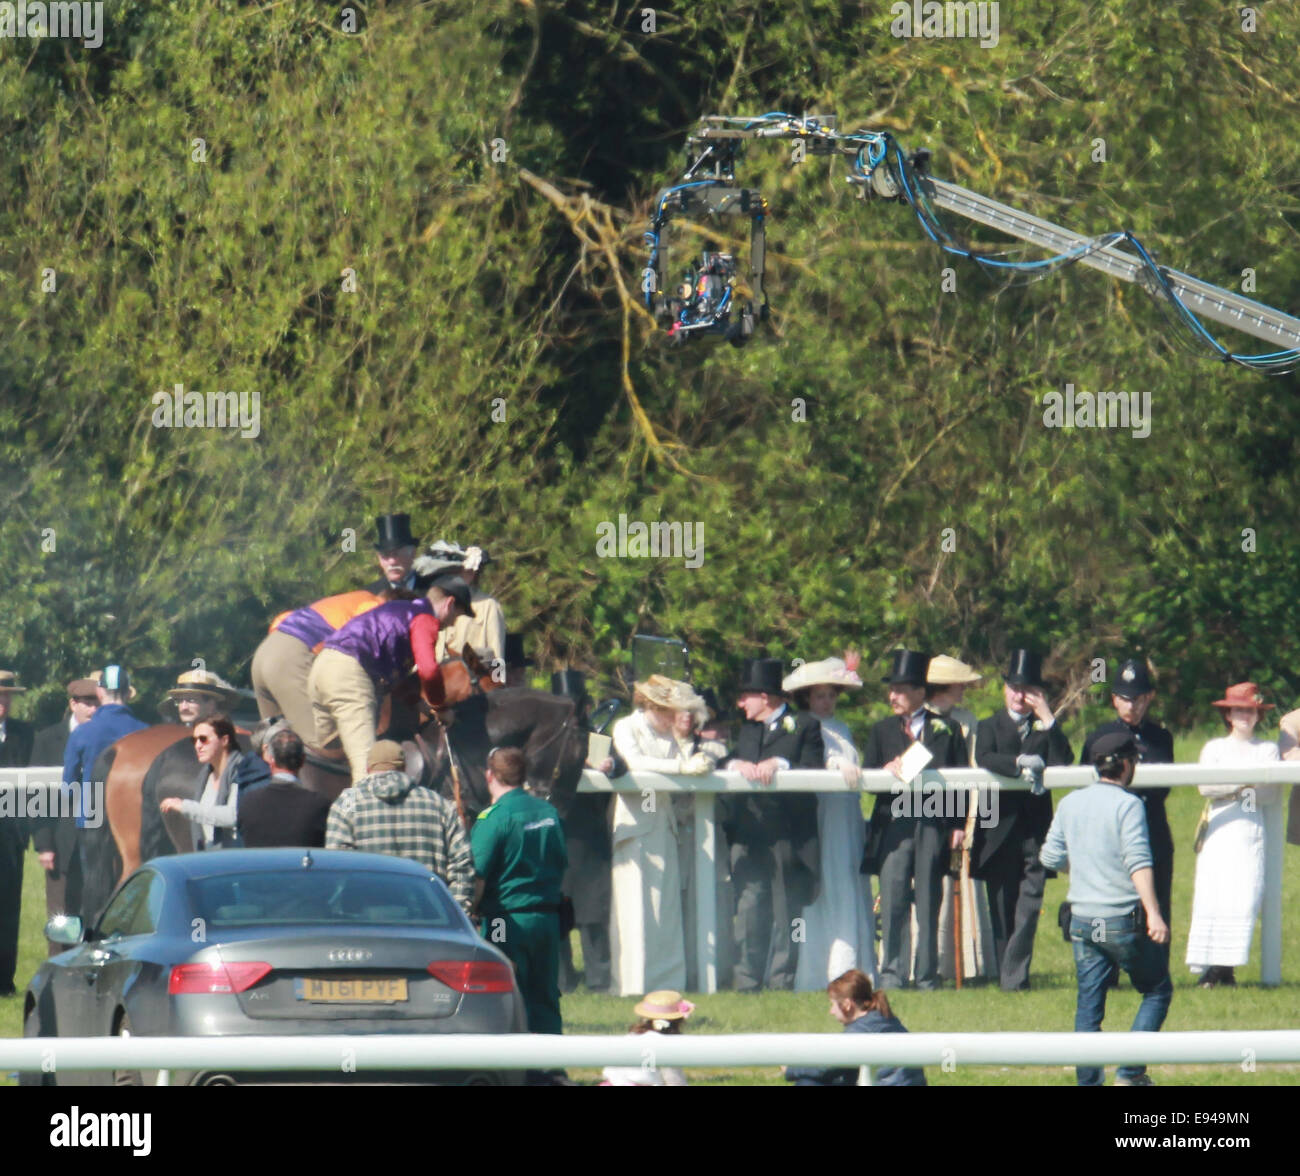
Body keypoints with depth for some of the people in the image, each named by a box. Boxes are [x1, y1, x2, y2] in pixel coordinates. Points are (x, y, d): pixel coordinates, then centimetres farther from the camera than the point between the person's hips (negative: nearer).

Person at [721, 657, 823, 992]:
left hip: (789, 835, -4)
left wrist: (779, 764, -18)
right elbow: (724, 761, 12)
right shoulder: (746, 729, 24)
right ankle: (747, 980, -2)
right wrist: (736, 764, -9)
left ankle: (782, 978, 4)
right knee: (749, 908, -3)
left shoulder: (805, 727, 5)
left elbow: (814, 772, -6)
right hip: (749, 834, 4)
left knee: (787, 911, 0)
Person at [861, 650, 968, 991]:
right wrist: (887, 770, -12)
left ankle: (928, 976, 6)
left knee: (929, 904, 2)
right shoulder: (881, 731, 17)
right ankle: (893, 974, -2)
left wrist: (958, 825, -1)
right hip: (894, 823, 1)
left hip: (934, 825, -1)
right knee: (893, 902, -5)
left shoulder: (947, 730, 11)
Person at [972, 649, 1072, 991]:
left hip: (1035, 831, -1)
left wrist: (1048, 720, -12)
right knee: (1002, 908, 5)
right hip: (999, 830, 1)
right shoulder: (989, 727, 10)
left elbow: (1063, 763, -8)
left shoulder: (1047, 729, 11)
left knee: (1029, 905, -10)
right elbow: (983, 759, -10)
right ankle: (1007, 974, 13)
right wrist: (1020, 763, -23)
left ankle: (1015, 975, -14)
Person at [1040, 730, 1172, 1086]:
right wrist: (1153, 913, -25)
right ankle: (1130, 1072, -2)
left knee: (1088, 1004, 9)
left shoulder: (1070, 803, 7)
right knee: (1157, 990, 9)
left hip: (1082, 920, 5)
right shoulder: (1127, 804, -11)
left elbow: (1051, 857, 12)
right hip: (1124, 919, -5)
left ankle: (1088, 1082, 6)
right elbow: (1138, 861, -20)